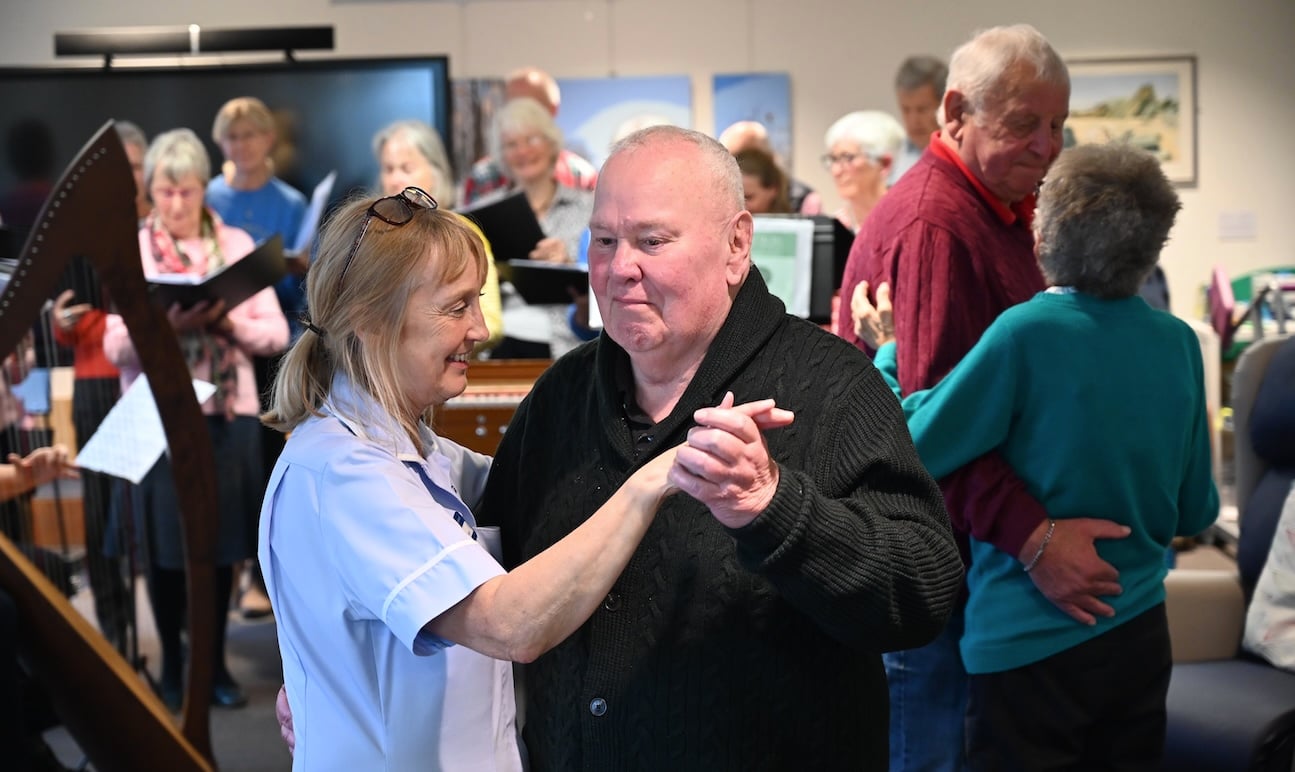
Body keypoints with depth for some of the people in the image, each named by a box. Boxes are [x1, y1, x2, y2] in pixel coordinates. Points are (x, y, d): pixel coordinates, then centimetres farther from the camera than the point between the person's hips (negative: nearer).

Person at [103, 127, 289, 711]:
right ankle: (171, 662, 21)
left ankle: (215, 661, 22)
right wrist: (167, 325, -23)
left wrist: (226, 320, -16)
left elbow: (276, 333, 0)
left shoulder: (237, 244, 5)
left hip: (229, 415, 1)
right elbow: (117, 346, -7)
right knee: (166, 543, 4)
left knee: (222, 540, 8)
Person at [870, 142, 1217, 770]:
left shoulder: (1025, 334, -20)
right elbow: (1195, 513, 5)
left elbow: (911, 453, -16)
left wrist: (888, 353, -2)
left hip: (1029, 644, -5)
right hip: (1141, 634, 5)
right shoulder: (1179, 343, -3)